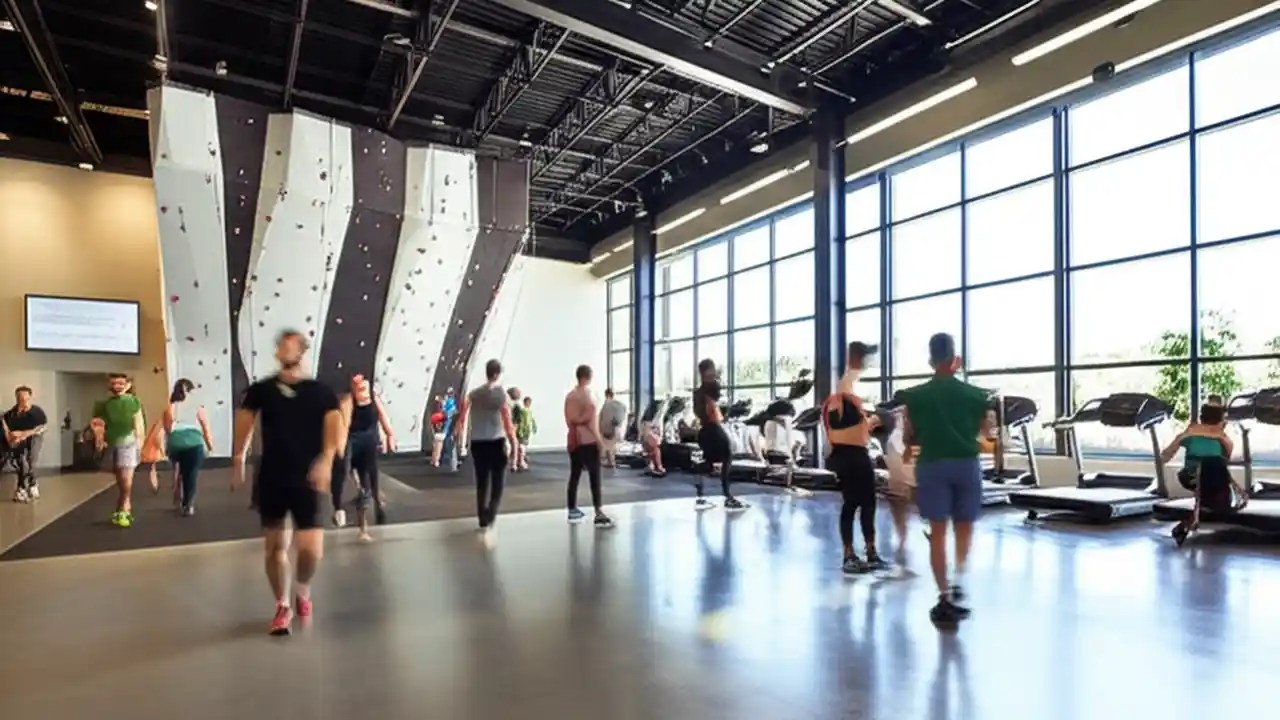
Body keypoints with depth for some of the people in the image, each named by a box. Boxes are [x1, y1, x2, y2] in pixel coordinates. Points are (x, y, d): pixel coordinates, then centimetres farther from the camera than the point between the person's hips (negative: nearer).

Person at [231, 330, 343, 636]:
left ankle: (302, 590, 24)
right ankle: (283, 606, 30)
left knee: (311, 549, -9)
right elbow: (244, 422, 4)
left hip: (306, 479, -2)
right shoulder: (261, 389, 5)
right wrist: (238, 461, -5)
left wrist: (326, 459, -25)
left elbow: (336, 425, -11)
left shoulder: (321, 392, -1)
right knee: (275, 545, 10)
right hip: (271, 479, 2)